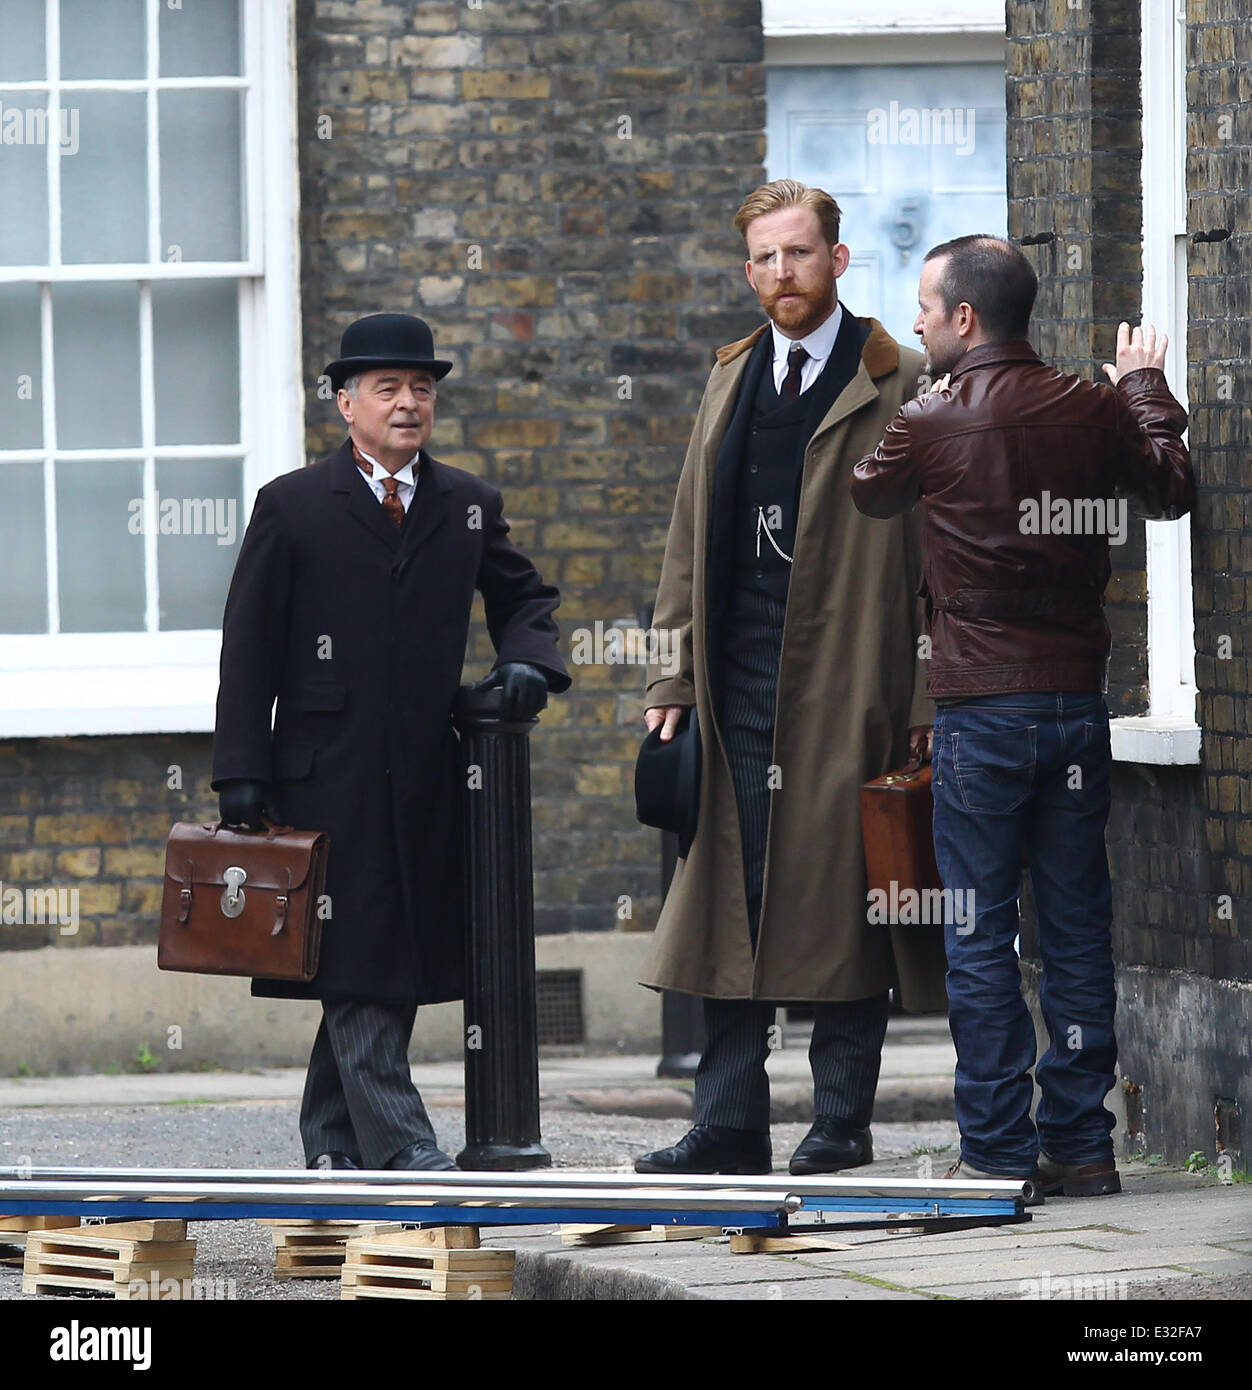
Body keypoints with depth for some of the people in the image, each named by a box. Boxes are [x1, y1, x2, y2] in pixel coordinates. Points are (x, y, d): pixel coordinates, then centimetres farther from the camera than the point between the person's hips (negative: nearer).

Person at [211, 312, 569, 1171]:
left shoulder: (470, 506, 12)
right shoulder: (292, 507, 1)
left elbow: (524, 597, 25)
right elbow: (249, 650, 0)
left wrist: (528, 660, 2)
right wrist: (243, 771, -7)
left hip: (427, 779, 4)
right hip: (329, 772, -4)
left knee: (397, 972, 6)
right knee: (357, 972, -9)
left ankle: (333, 1146, 18)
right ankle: (400, 1150, -14)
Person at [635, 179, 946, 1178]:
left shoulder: (898, 387, -2)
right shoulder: (732, 381, 16)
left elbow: (933, 554, -4)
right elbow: (692, 542, 18)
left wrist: (924, 700, -9)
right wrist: (675, 680, 11)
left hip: (846, 690, -5)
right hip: (739, 687, 5)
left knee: (842, 901, -2)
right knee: (731, 906, 4)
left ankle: (843, 1122, 6)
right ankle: (731, 1124, 8)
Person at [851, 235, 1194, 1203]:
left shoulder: (932, 423, -9)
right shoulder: (1094, 409, 0)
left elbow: (870, 496, 13)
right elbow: (1172, 491, 18)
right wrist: (1147, 390, 33)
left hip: (981, 708, -4)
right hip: (1078, 698, 4)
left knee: (980, 935, 1)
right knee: (1078, 930, 8)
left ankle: (998, 1152, 1)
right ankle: (1080, 1146, 10)